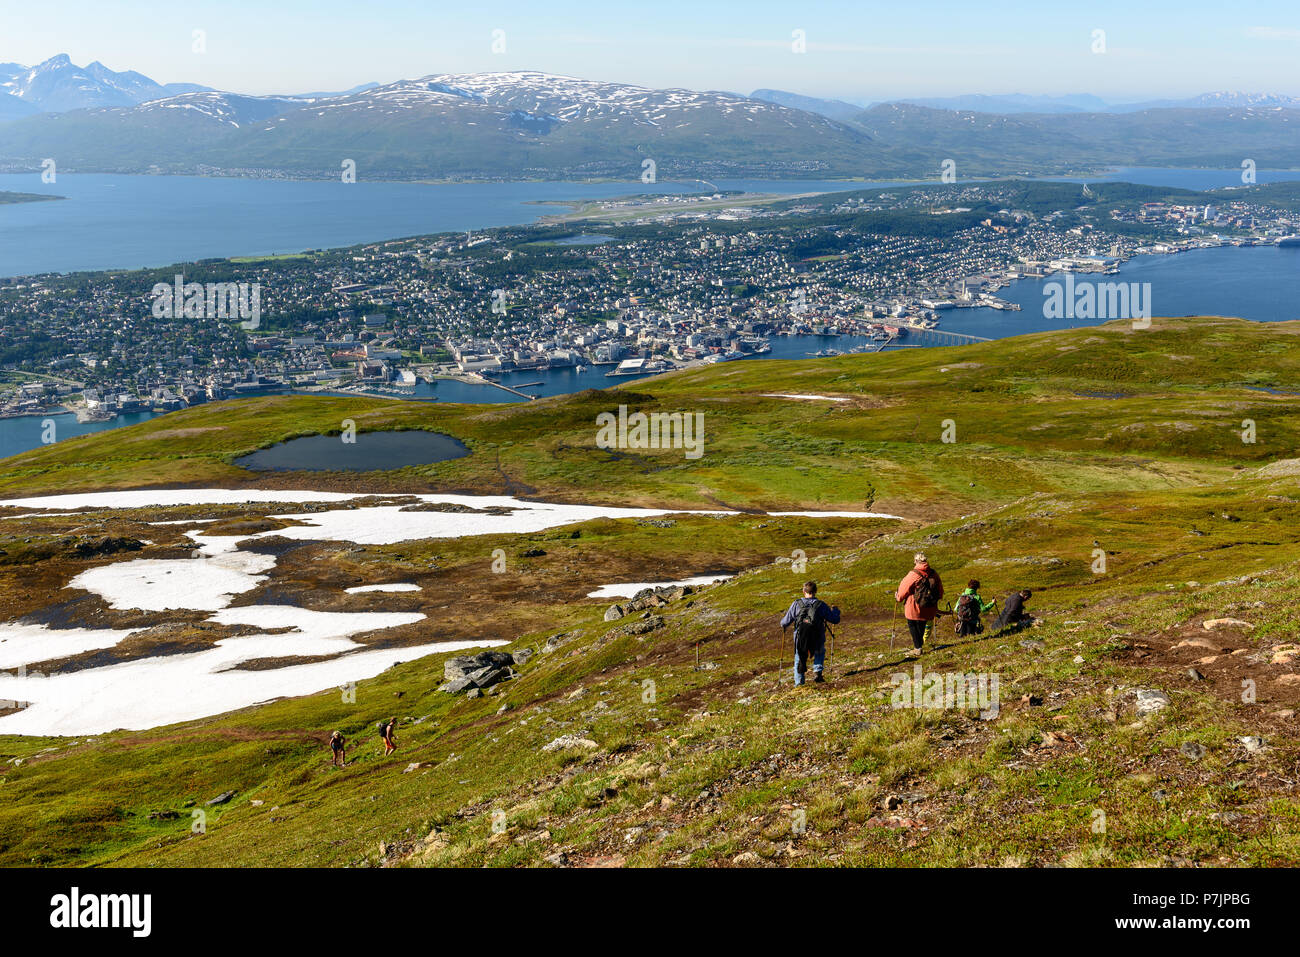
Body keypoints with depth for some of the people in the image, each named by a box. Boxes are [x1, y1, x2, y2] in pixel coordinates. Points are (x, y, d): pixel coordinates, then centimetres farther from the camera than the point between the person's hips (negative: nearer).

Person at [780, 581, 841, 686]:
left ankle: (799, 683, 19)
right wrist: (835, 610, 26)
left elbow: (785, 622, 0)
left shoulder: (796, 604, -1)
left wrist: (783, 624, 24)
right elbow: (835, 620, 6)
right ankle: (817, 672, 13)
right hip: (817, 641, 0)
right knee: (820, 653, 33)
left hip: (800, 640, 0)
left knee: (798, 658, 26)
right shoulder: (821, 605, -2)